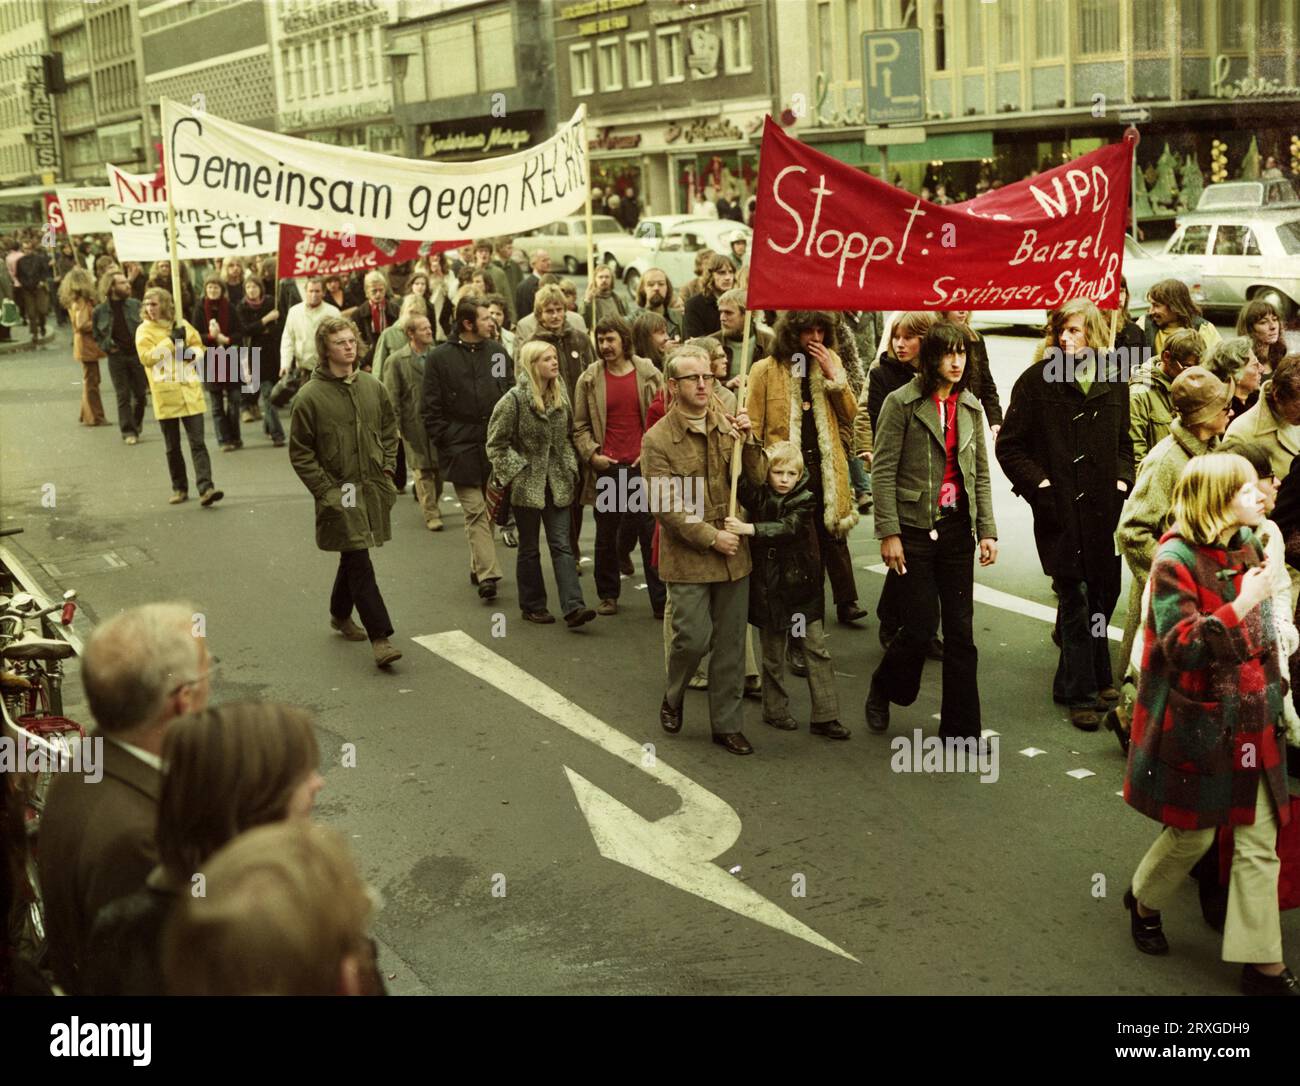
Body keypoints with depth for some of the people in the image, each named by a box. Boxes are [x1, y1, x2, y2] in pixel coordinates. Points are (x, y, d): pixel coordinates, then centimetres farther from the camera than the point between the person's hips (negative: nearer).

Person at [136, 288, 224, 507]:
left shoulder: (182, 325, 8)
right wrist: (171, 341, -16)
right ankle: (179, 489, 21)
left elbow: (199, 347, 16)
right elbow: (146, 357, -13)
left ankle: (205, 488, -14)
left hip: (190, 391, 1)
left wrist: (193, 352, -7)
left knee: (197, 443, -7)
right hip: (165, 394, -1)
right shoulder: (144, 330, 1)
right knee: (172, 446, 9)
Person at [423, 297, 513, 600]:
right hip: (461, 448, -4)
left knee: (490, 510, 10)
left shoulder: (497, 351, 8)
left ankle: (479, 567, 24)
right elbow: (430, 408, 0)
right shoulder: (441, 357, -2)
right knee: (475, 511, -7)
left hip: (496, 446, 4)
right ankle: (487, 573, -10)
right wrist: (445, 441, -7)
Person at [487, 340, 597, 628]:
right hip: (527, 485, -4)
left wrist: (570, 468, 9)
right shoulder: (514, 399, -12)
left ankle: (573, 607, -9)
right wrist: (516, 473, -12)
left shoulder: (560, 396, 6)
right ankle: (532, 606, 18)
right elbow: (496, 444, -8)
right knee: (529, 549, 7)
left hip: (557, 484, 4)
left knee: (562, 545, -2)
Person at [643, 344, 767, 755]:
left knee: (730, 644, 8)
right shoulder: (657, 439, -8)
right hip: (687, 557, -4)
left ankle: (727, 724, 20)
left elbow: (758, 478, 3)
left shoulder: (728, 426, 5)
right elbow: (666, 506, -12)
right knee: (694, 637, -6)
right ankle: (673, 699, 24)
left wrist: (748, 441, -13)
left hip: (733, 554, 4)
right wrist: (711, 537, -14)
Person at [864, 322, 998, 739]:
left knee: (961, 630, 5)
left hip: (957, 528, 5)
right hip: (915, 528, -5)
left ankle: (960, 729, 14)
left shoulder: (971, 407, 10)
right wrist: (888, 533, -12)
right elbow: (883, 471, -7)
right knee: (921, 625, -4)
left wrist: (987, 530, 5)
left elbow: (981, 474, 13)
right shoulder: (902, 403, -5)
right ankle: (883, 689, 26)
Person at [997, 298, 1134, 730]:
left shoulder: (1114, 381, 8)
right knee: (1076, 599, -2)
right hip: (1060, 509, -4)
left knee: (1104, 593, 10)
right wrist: (1039, 485, -11)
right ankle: (1082, 693, 9)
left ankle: (1074, 682, 28)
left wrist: (1122, 481, 3)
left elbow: (1124, 441, 19)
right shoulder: (1036, 380, -4)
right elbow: (1009, 446, -2)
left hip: (1104, 506, 4)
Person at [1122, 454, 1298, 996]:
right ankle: (1144, 900, 37)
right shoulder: (1176, 560, -17)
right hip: (1196, 722, -6)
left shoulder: (1247, 547, 6)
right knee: (1192, 834, 8)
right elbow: (1180, 646, -22)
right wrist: (1240, 607, -29)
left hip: (1250, 720, 6)